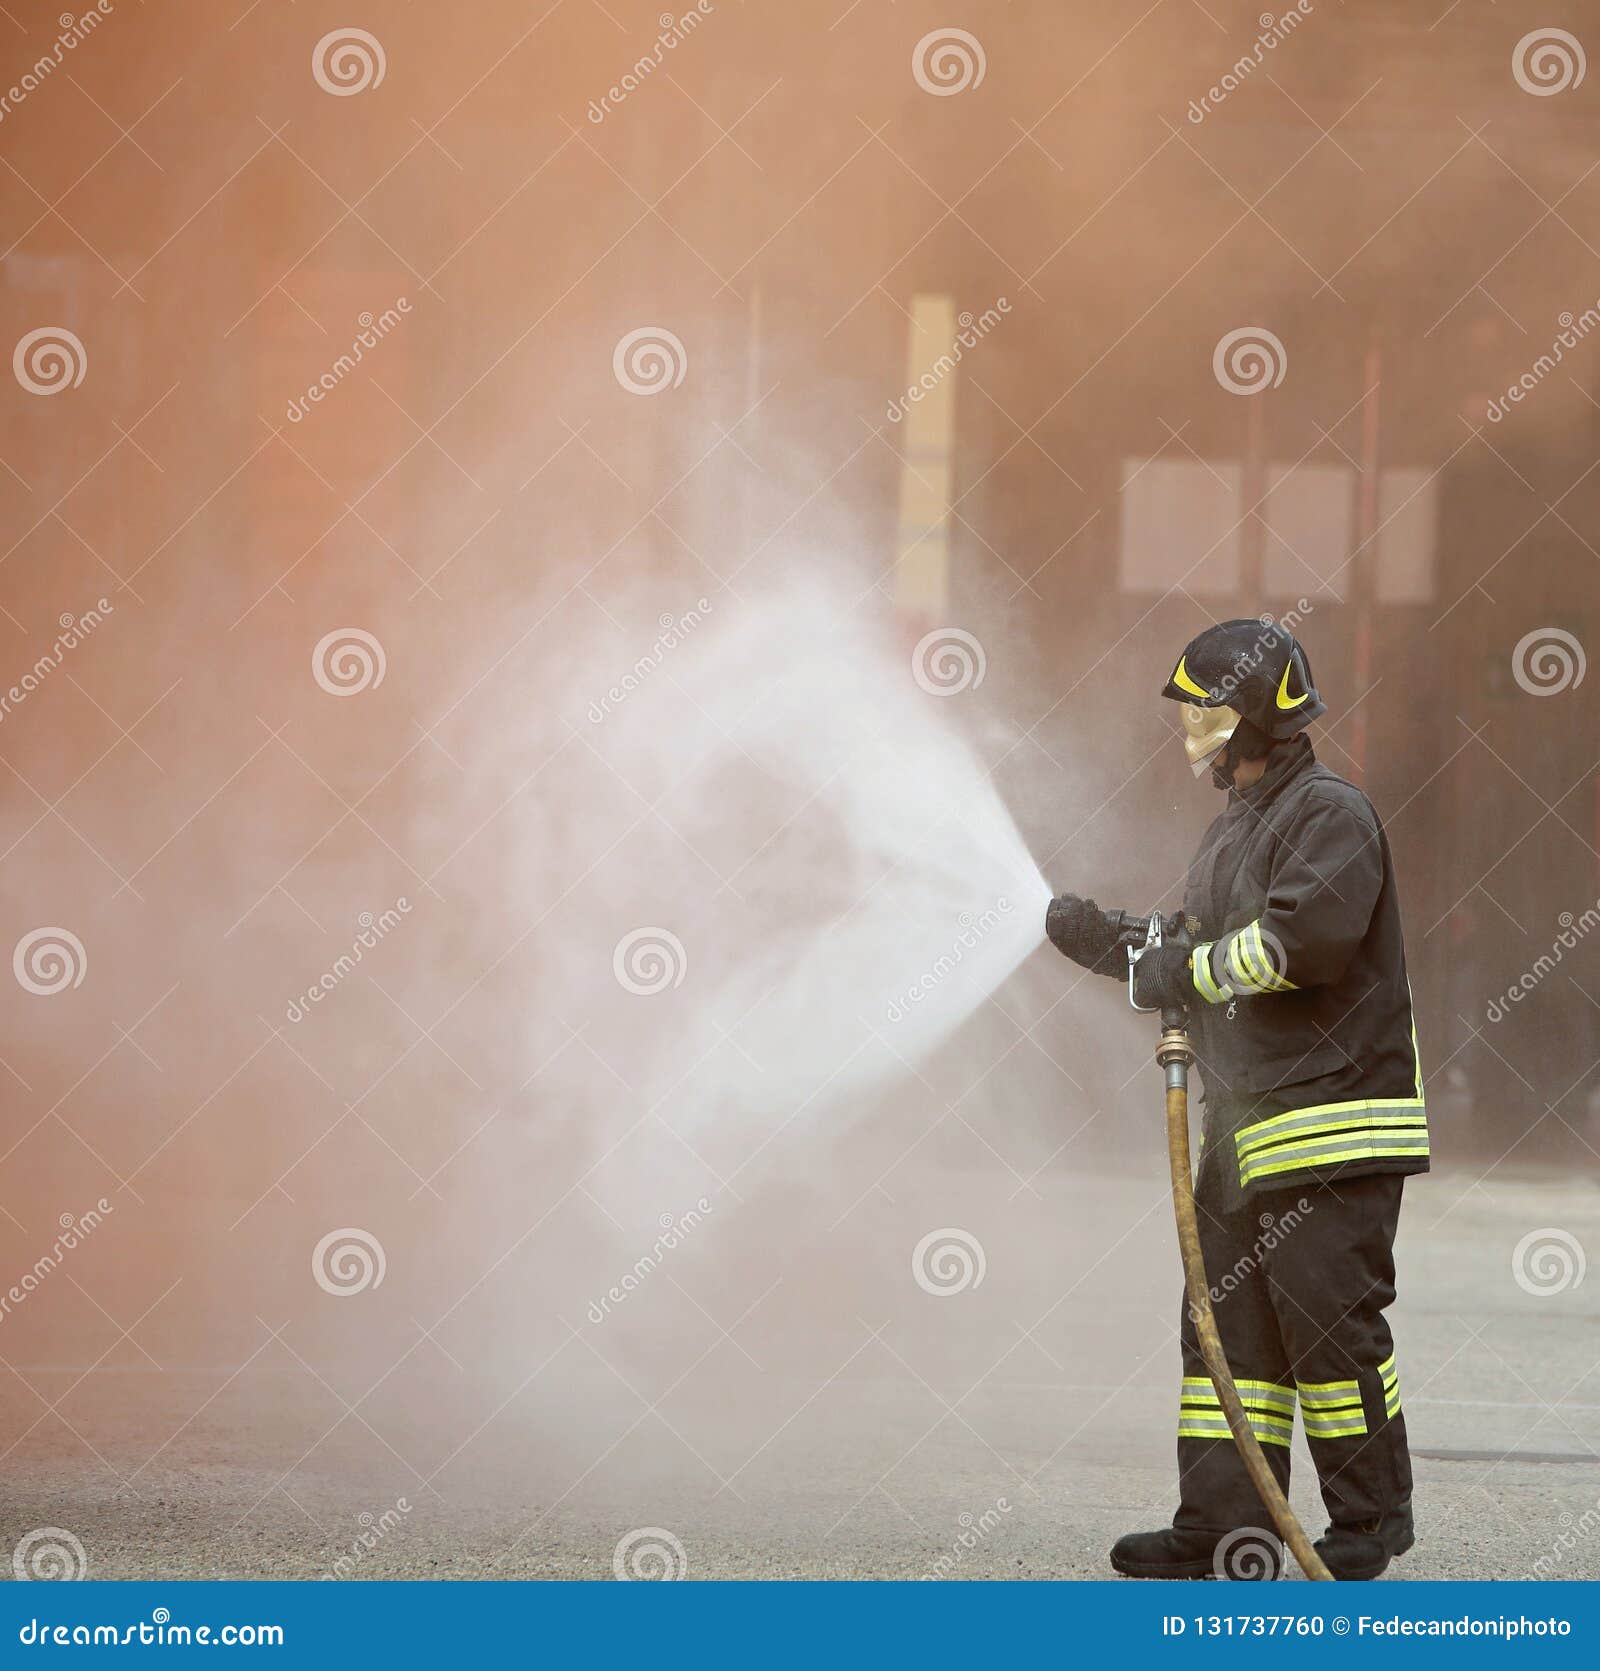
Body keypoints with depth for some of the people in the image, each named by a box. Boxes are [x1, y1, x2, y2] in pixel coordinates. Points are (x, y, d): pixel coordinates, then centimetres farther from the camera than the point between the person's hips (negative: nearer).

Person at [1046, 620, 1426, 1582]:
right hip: (1247, 1122, 9)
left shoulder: (1331, 814, -10)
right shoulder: (1236, 830, 21)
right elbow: (1211, 969, 24)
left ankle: (1373, 1514, 6)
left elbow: (1307, 935, -24)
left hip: (1333, 1120, -9)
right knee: (1228, 1321, 6)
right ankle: (1223, 1526, 8)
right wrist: (1106, 943, 10)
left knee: (1329, 1316, -6)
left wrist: (1188, 970, -14)